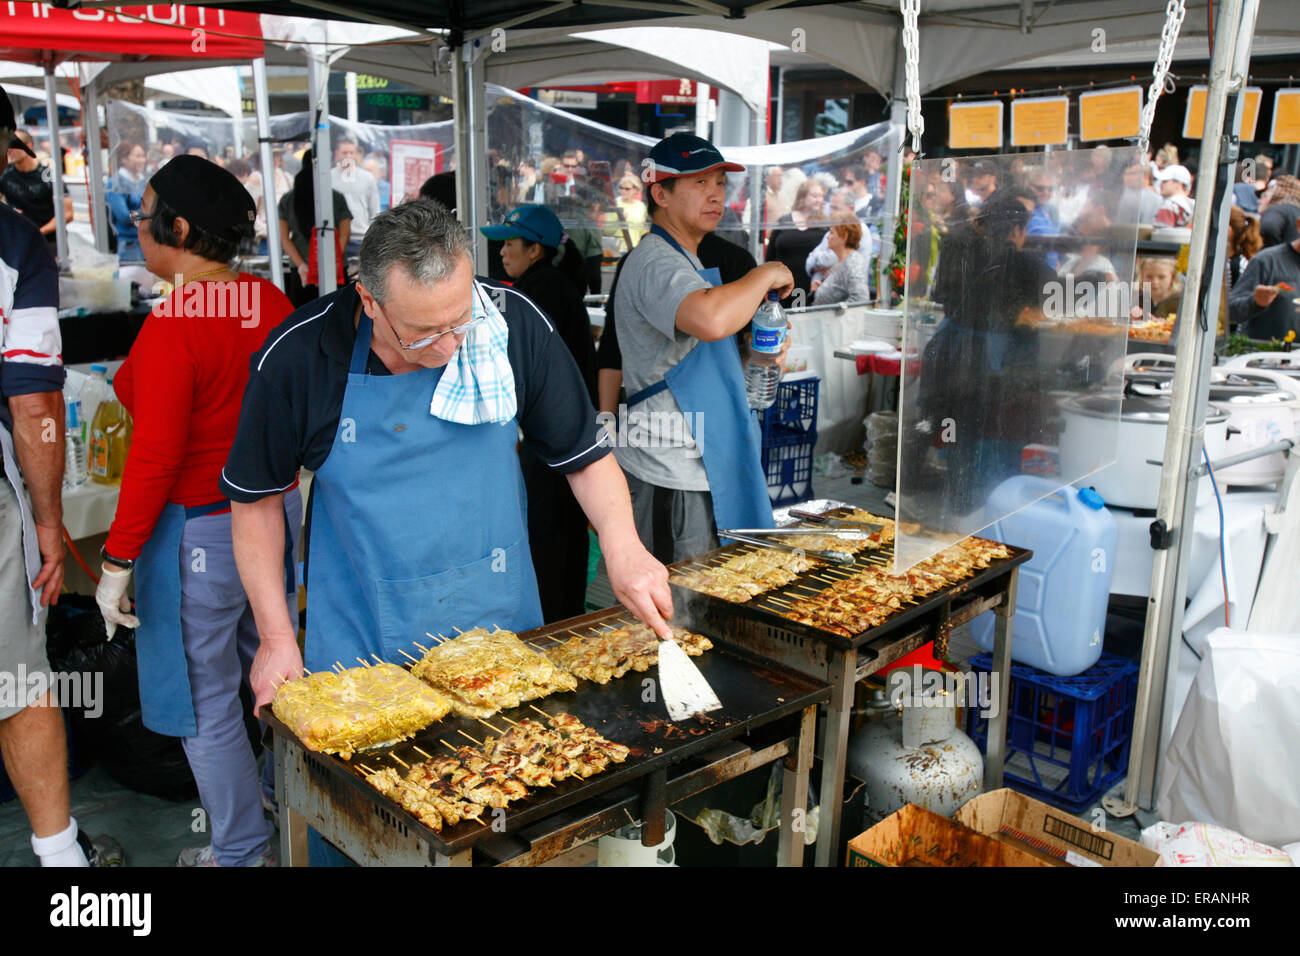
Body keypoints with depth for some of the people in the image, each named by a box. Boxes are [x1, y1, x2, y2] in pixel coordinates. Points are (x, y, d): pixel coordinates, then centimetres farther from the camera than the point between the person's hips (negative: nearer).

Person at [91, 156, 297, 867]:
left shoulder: (172, 324, -21)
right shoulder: (272, 304, 0)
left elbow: (156, 457, -21)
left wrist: (117, 561, -13)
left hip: (198, 530, -8)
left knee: (206, 702, 9)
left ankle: (241, 852, 25)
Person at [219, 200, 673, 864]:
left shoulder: (514, 324, -12)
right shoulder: (297, 359, -15)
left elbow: (585, 454, -2)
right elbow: (256, 497, 0)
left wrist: (622, 546, -19)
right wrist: (276, 636, -2)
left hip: (500, 619, 2)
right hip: (360, 640, -1)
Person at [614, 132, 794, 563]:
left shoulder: (682, 258, 20)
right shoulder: (656, 262, -16)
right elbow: (711, 319, -38)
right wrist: (767, 274, -20)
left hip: (704, 467, 10)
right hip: (674, 478, -10)